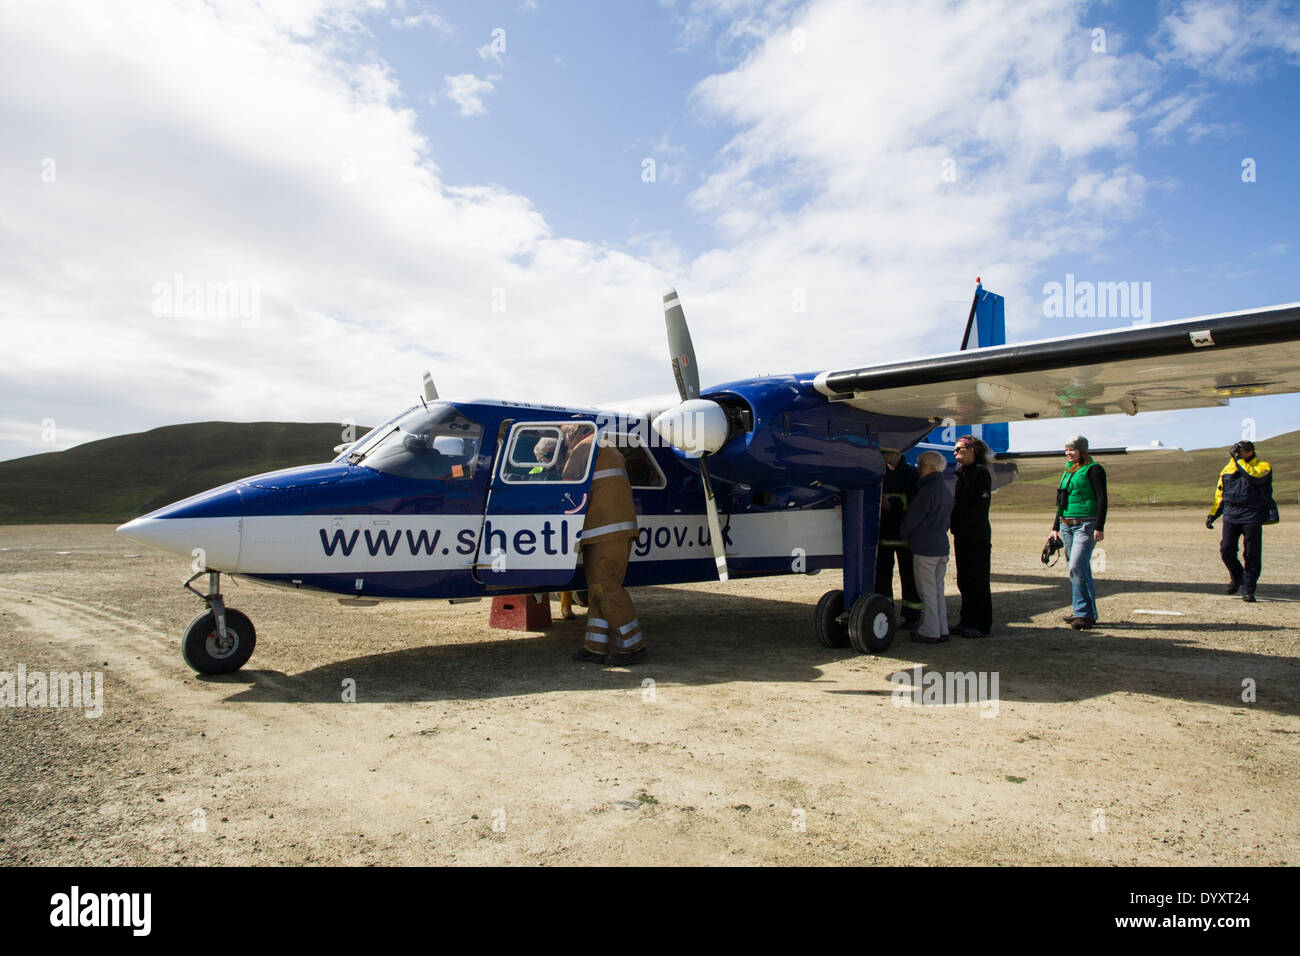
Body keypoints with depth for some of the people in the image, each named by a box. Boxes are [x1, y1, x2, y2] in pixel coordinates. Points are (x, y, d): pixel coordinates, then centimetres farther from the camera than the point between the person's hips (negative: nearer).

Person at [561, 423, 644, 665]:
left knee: (604, 586, -8)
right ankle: (595, 647, 9)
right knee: (601, 586, 9)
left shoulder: (584, 448, -1)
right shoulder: (612, 451, 27)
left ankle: (632, 645, -6)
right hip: (622, 527, 9)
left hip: (605, 529, -9)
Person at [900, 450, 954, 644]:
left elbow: (912, 518, -13)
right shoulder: (946, 491, 14)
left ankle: (930, 632, 2)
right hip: (941, 547, 9)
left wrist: (906, 536, 6)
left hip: (925, 548, -9)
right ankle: (942, 630, 19)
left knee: (927, 591, -2)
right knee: (938, 590, 14)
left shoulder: (928, 490, -15)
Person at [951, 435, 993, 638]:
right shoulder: (962, 474, 16)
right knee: (964, 581, 12)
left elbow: (981, 504, -15)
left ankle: (982, 625, 4)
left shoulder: (981, 472, -9)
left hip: (977, 537, -8)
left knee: (977, 581, -3)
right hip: (962, 536, 8)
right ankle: (967, 621, 21)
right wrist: (956, 532, 11)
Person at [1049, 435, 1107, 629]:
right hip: (1067, 525, 8)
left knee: (1077, 566, -16)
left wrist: (1099, 527, -18)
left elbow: (1102, 499, -11)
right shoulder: (1067, 471, 18)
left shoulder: (1093, 470, -5)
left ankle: (1084, 613, -12)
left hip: (1086, 525, -8)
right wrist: (1056, 528, 21)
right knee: (1080, 569, 10)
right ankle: (1087, 612, 16)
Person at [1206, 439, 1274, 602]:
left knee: (1251, 554, -2)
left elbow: (1254, 477, -24)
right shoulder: (1227, 469, 14)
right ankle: (1236, 577, 22)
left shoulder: (1263, 466, 1)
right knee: (1226, 549, -4)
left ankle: (1248, 588, 7)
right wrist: (1212, 515, 12)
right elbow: (1220, 494, 19)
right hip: (1230, 514, 4)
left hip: (1252, 516, -4)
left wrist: (1239, 459, -16)